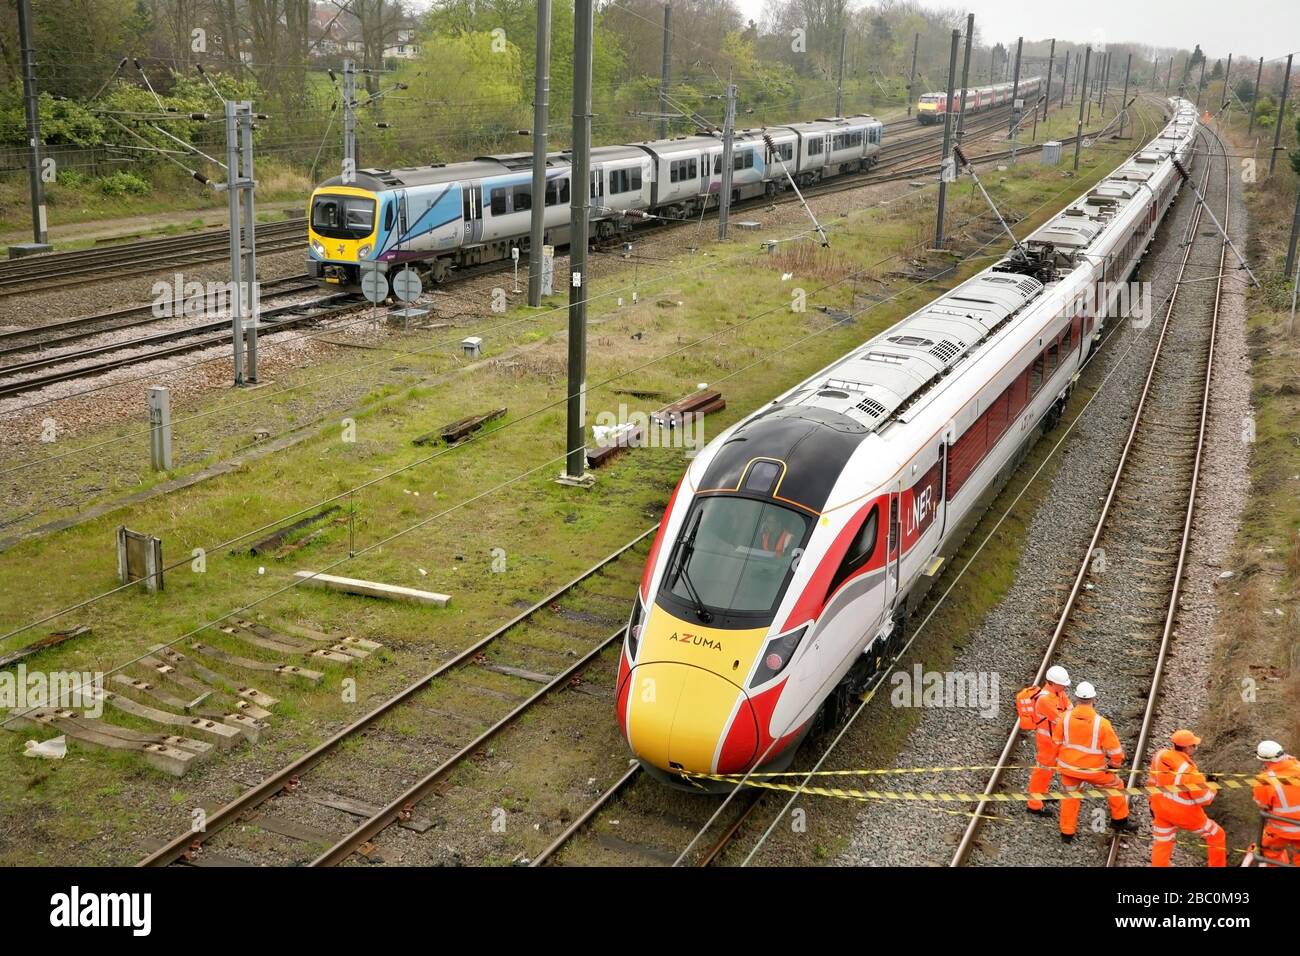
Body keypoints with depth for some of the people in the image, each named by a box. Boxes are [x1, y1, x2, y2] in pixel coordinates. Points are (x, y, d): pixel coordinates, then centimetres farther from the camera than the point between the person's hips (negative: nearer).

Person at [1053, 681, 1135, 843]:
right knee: (1115, 785, 23)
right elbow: (1114, 749, -11)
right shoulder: (1101, 723, -21)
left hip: (1068, 767, 3)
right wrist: (1115, 764, 10)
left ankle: (1067, 833, 26)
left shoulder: (1065, 717, -13)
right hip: (1093, 770, -3)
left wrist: (1059, 760, 21)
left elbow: (1057, 742, 2)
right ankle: (1119, 820, 36)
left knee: (1069, 798, 20)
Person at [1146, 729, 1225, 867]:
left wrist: (1153, 803, 18)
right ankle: (1218, 865, 32)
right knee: (1217, 836, 18)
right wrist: (1212, 788, -1)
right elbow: (1204, 799, -21)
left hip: (1161, 810, 5)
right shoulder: (1188, 771, -31)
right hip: (1185, 814, -5)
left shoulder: (1159, 756, -11)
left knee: (1161, 844, 19)